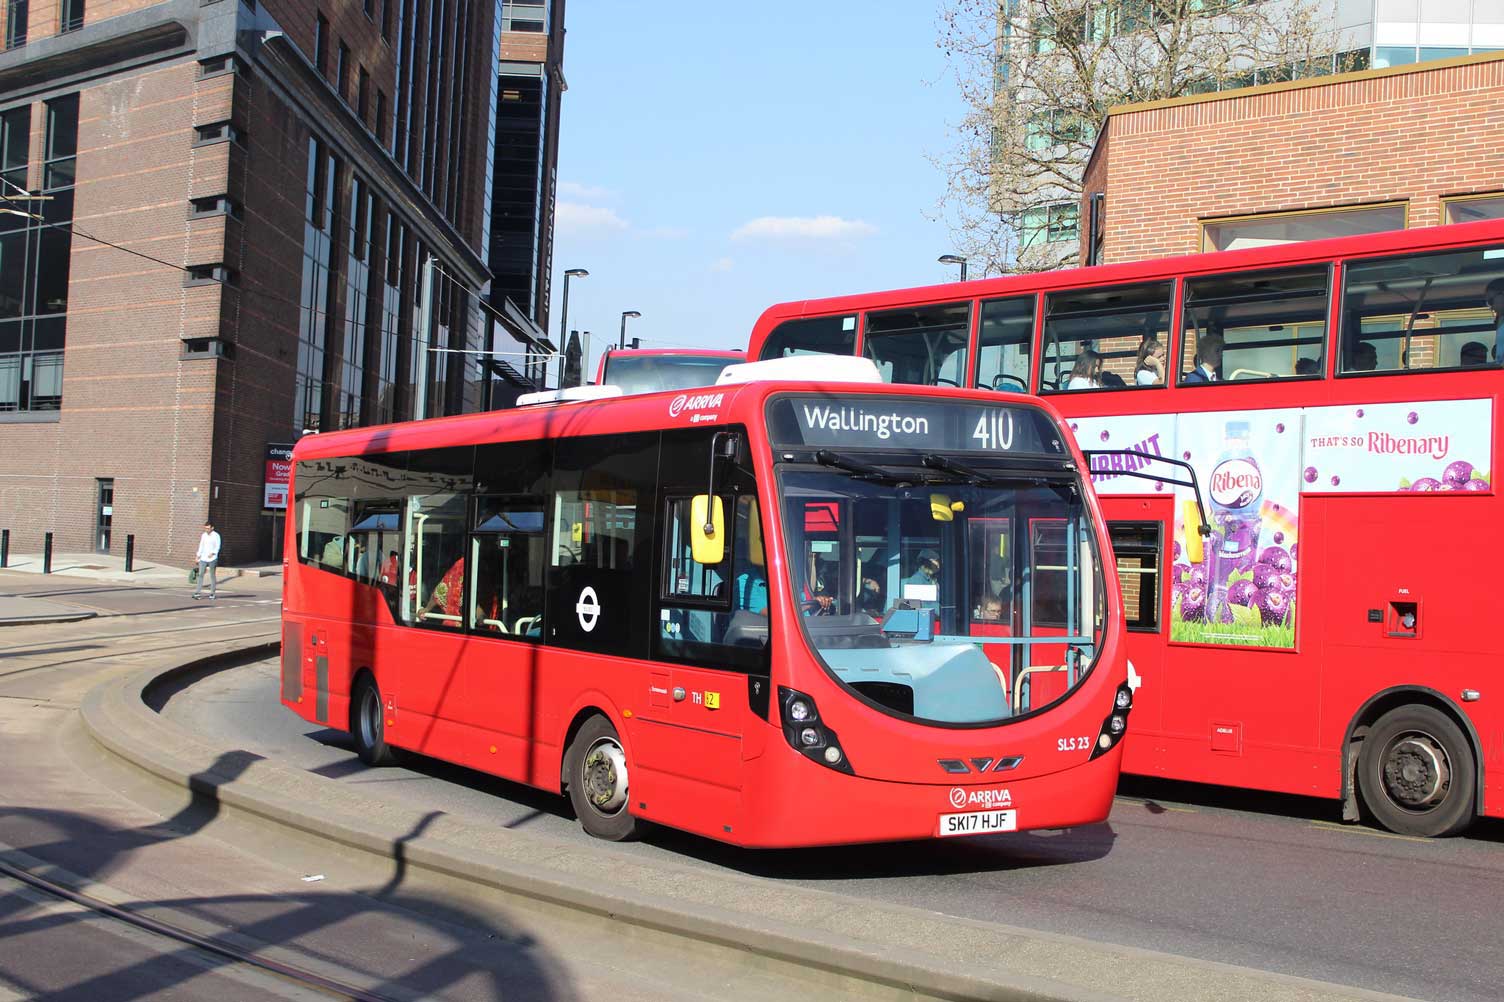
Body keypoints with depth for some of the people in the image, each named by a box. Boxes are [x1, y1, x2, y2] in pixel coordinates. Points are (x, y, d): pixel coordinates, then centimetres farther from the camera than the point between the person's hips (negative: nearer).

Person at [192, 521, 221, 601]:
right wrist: (198, 555, 9)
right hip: (203, 558, 4)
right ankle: (197, 592, -4)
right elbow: (201, 546, 17)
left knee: (212, 576, 2)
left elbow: (217, 547, -9)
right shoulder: (203, 535, 9)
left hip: (212, 559, -4)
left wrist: (213, 553, -24)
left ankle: (213, 593, 9)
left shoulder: (216, 536, -6)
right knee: (201, 575, -2)